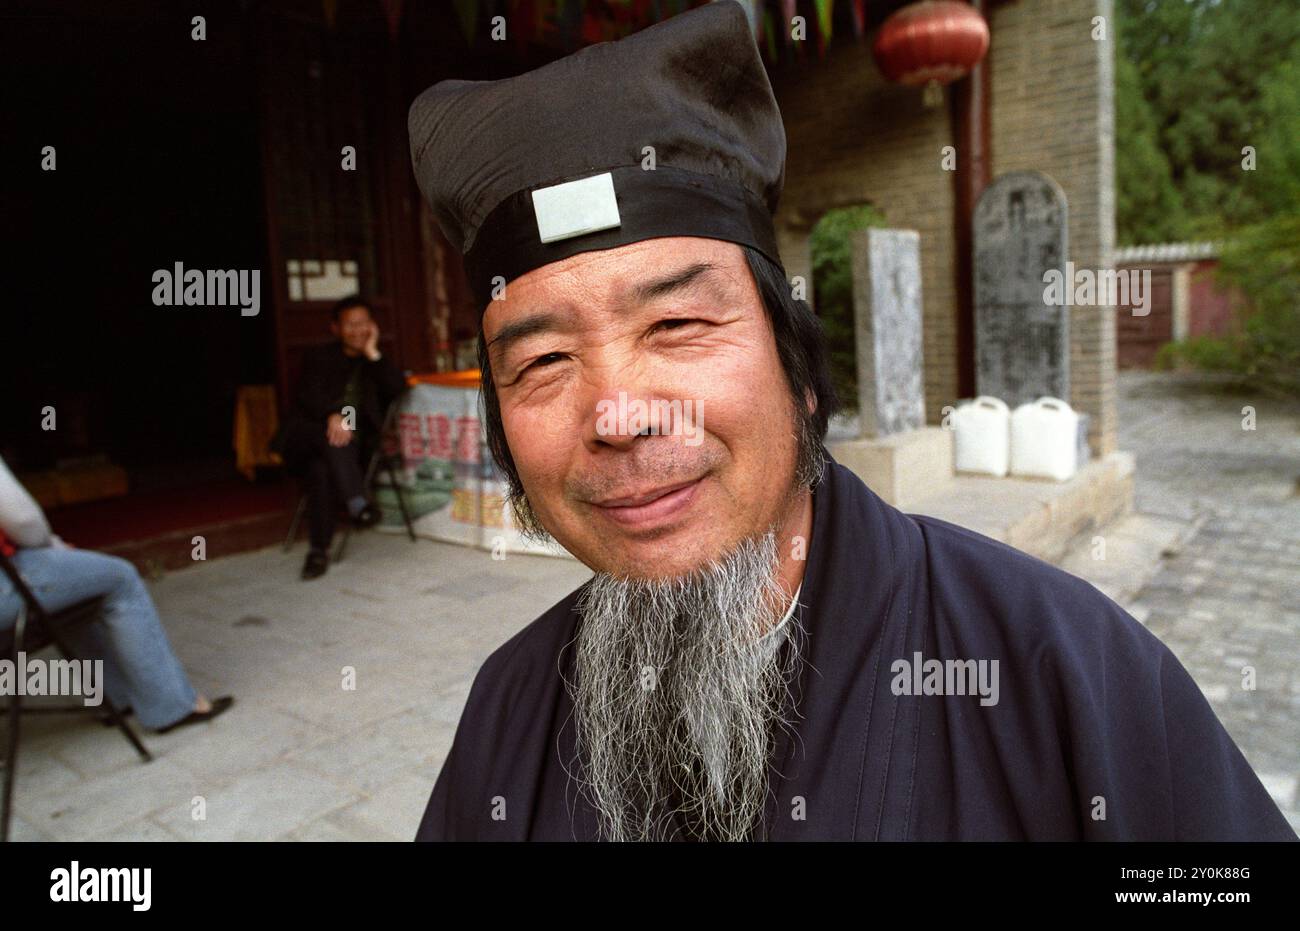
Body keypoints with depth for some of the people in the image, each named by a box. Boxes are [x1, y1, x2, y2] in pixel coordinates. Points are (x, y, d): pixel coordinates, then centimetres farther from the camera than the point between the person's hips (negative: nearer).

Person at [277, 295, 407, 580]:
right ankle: (357, 502, -52)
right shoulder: (319, 358, 18)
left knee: (322, 468, -34)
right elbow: (307, 395, -4)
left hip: (353, 444, 1)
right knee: (331, 438, -37)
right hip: (307, 437, -1)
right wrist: (332, 415, -26)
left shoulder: (377, 363, 24)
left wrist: (372, 354, -1)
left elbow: (397, 388, 1)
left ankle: (319, 550, -38)